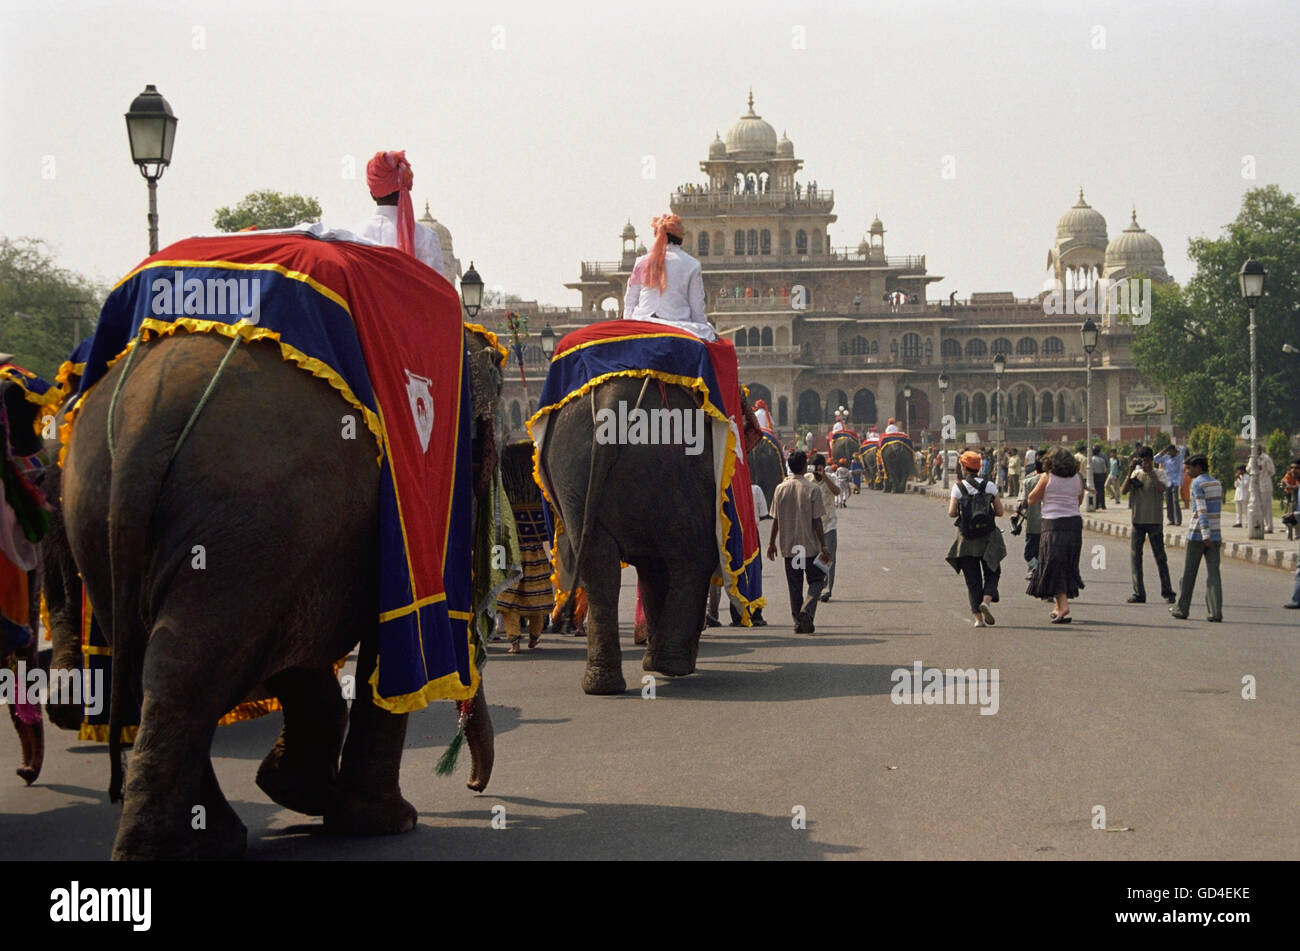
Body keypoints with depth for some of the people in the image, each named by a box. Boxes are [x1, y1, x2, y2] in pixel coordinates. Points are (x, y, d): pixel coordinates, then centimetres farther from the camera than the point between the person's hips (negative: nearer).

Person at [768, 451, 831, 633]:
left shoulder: (780, 489, 1)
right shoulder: (812, 490, -9)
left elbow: (775, 520, 5)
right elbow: (816, 521, -10)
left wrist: (772, 543, 15)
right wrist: (823, 546, -6)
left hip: (788, 546, 3)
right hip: (810, 545, -3)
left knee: (794, 586, 10)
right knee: (816, 580, 8)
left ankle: (799, 622, 10)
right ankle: (807, 610, -15)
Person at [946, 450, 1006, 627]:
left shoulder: (958, 487, -5)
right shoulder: (989, 486, -1)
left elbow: (951, 513, -11)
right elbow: (999, 512, 0)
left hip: (966, 539, 0)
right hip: (988, 539, 0)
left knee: (972, 579, 6)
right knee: (992, 572, 14)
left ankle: (978, 617, 2)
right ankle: (986, 600, -14)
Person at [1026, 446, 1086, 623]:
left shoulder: (1048, 477, -6)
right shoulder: (1077, 477, 6)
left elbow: (1032, 500, 0)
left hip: (1054, 523, -5)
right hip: (1075, 522, 5)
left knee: (1054, 566, -4)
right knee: (1068, 566, 14)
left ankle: (1063, 605, -19)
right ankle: (1059, 607, 20)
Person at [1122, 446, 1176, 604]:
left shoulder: (1159, 473, 2)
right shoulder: (1136, 474, 11)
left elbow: (1161, 488, -17)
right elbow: (1124, 490, -2)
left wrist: (1150, 471, -16)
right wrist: (1131, 471, -10)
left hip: (1154, 520, -3)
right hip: (1137, 520, 3)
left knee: (1160, 557, 0)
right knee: (1135, 557, 0)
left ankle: (1167, 592, 8)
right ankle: (1138, 593, 5)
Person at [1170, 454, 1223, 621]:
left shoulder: (1198, 484, -10)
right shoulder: (1217, 484, 12)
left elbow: (1202, 511, -18)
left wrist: (1205, 535, -23)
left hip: (1197, 534, -6)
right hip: (1215, 535, 6)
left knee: (1188, 573, 6)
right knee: (1213, 572, 0)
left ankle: (1182, 609, 14)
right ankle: (1215, 611, -8)